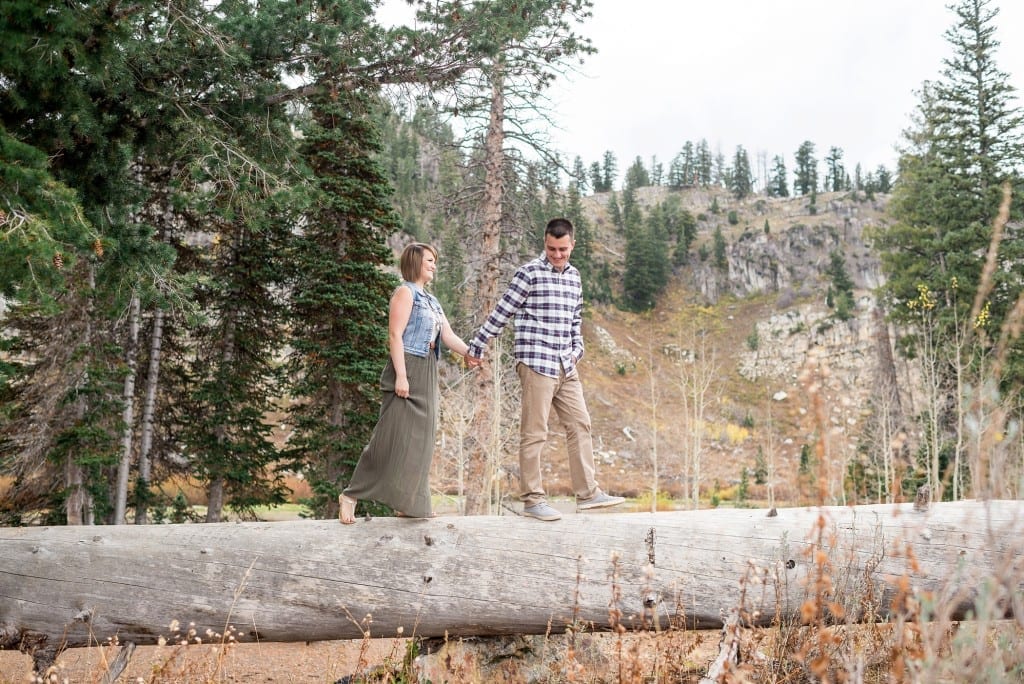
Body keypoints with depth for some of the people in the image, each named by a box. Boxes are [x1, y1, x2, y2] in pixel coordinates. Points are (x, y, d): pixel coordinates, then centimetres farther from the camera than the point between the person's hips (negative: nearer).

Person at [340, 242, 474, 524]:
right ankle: (351, 495, -2)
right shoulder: (405, 292, -4)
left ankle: (410, 504, 11)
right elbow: (395, 335, -14)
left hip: (427, 375, 9)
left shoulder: (432, 300, 21)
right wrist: (401, 376, -22)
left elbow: (448, 336, 12)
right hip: (408, 369, -9)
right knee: (392, 438, -10)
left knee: (420, 440, 7)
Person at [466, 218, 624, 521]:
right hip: (536, 363, -7)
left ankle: (587, 493, 14)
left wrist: (577, 348, 13)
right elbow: (502, 312, -4)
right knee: (535, 432, -3)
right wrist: (476, 346, -1)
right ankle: (532, 499, 4)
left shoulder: (574, 276, 14)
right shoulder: (530, 272, -6)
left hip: (566, 366, 7)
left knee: (580, 425, 7)